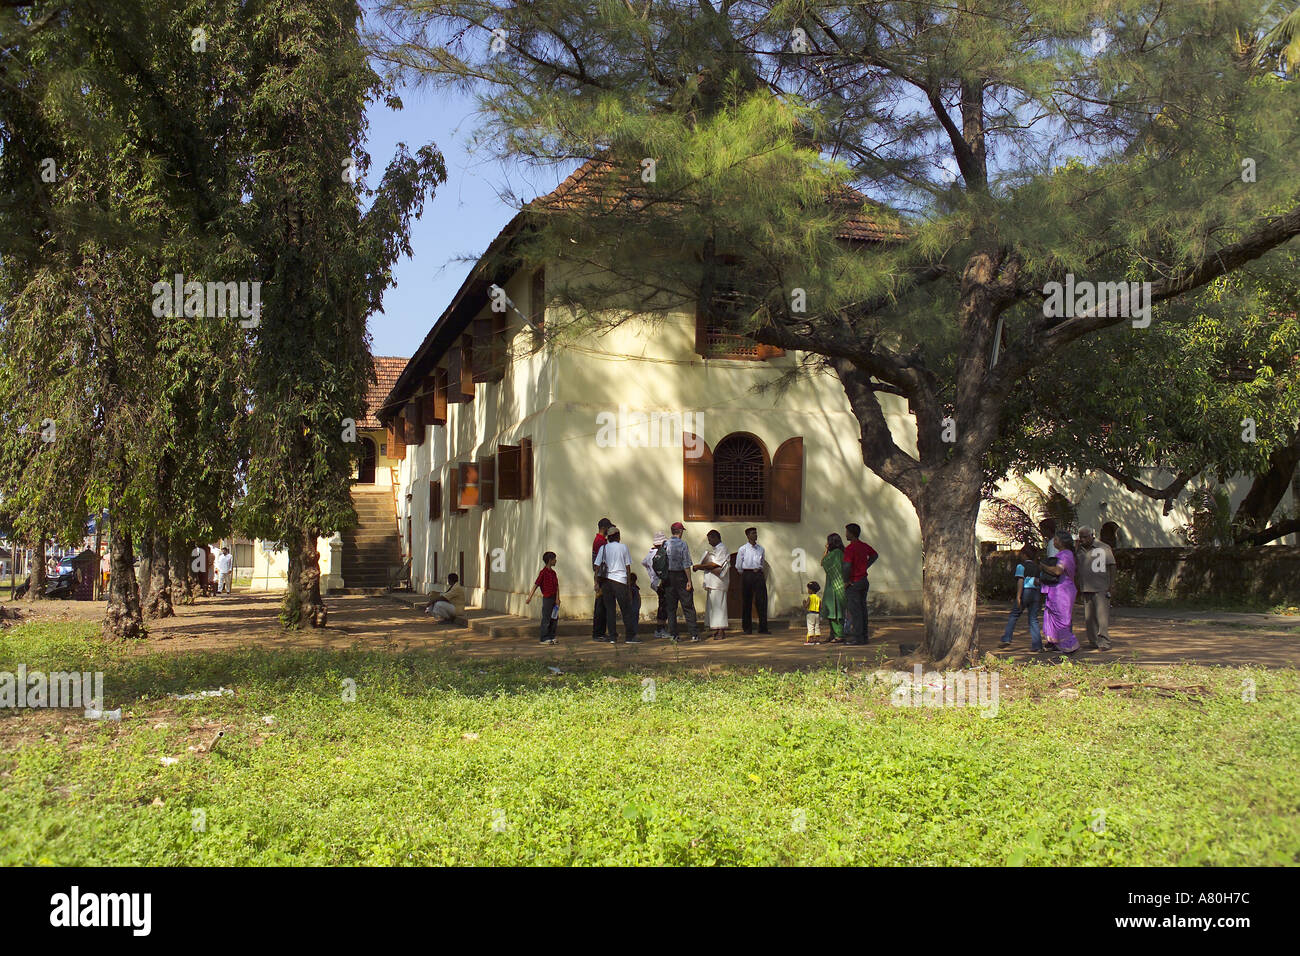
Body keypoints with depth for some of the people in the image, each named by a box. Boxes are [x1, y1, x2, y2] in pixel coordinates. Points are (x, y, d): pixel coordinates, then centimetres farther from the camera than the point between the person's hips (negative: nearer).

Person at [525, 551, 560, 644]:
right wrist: (529, 597, -13)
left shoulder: (553, 573, 11)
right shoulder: (543, 572, -11)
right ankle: (544, 638, 2)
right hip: (547, 598, -7)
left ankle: (551, 637, 19)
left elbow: (557, 586, 7)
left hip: (554, 598, 7)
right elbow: (536, 585, -11)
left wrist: (557, 598, -4)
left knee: (554, 618, 10)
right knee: (546, 619, -3)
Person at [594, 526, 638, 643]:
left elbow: (597, 567, 1)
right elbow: (628, 567, 4)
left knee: (610, 609, 8)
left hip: (606, 580, 2)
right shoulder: (623, 547, 2)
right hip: (620, 580, -2)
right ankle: (630, 636, 2)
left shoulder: (603, 548, 5)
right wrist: (629, 584, 12)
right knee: (626, 609, 4)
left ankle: (612, 636, 6)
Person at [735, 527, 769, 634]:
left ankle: (763, 628, -1)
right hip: (747, 574, -3)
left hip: (758, 574, 3)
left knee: (762, 600, -4)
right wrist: (745, 575, 8)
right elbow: (738, 566, 6)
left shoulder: (761, 548, 12)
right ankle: (747, 628, 9)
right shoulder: (743, 549, 0)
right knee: (747, 602, 1)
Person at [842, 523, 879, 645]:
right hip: (864, 580, 8)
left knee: (853, 610, -4)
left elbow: (847, 566, -23)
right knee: (862, 608, 12)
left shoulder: (850, 549, -17)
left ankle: (856, 637, -4)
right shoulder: (864, 546, 9)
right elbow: (875, 555, 26)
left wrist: (846, 581, -12)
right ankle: (863, 636, 16)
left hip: (853, 583, -8)